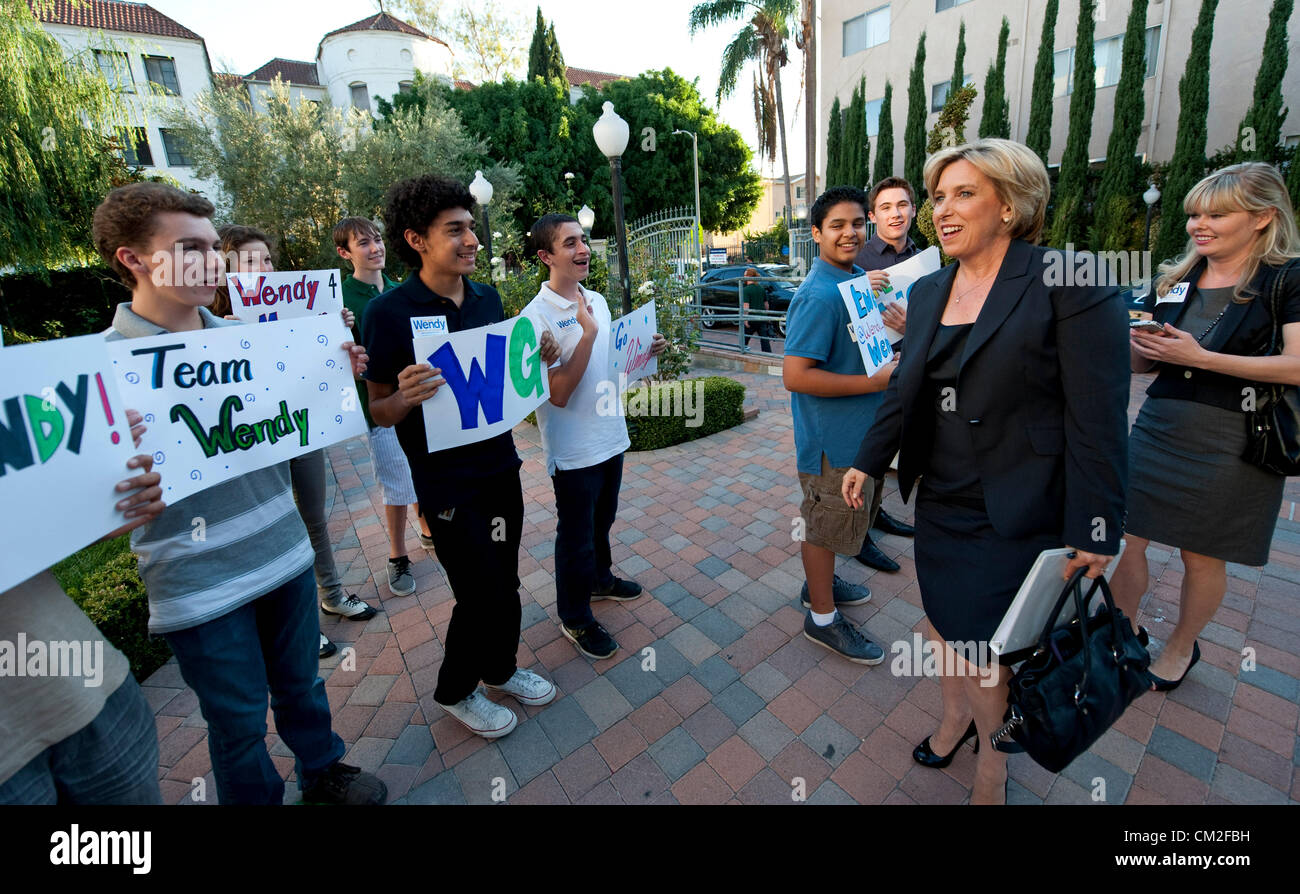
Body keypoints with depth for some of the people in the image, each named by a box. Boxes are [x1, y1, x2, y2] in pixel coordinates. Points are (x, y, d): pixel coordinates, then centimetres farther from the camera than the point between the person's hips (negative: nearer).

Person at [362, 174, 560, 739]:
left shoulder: (487, 298, 4)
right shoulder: (389, 312, -14)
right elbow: (378, 413, -9)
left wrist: (539, 357, -4)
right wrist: (406, 397, -31)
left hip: (501, 466, 6)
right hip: (447, 481, -6)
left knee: (504, 581, 17)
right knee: (484, 595, 1)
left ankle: (500, 669, 43)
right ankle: (455, 692, 31)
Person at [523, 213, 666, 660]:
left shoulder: (598, 300, 5)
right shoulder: (538, 315, -19)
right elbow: (559, 393, -23)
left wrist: (643, 351, -1)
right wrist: (587, 334, -29)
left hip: (610, 435, 7)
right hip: (574, 449, -7)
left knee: (601, 521, 26)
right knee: (576, 536, 9)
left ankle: (600, 578, 50)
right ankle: (575, 618, 30)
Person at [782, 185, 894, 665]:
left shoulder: (862, 279, 8)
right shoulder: (818, 295, -22)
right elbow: (795, 376, -28)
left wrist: (895, 357, 3)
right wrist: (875, 382, -24)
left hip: (863, 428, 9)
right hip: (832, 437, -9)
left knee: (845, 515, 24)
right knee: (825, 525, 6)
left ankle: (820, 582, 45)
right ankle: (822, 617, 25)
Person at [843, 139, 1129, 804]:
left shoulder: (1068, 280, -12)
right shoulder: (926, 291, 7)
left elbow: (1097, 416, -14)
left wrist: (1094, 529, -14)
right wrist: (868, 461, 13)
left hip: (1017, 516, -5)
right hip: (940, 500, 6)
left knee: (980, 648, 5)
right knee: (942, 623, 18)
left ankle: (991, 774, 35)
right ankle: (955, 716, 48)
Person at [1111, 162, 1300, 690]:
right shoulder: (1175, 279, 10)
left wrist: (1200, 357, -21)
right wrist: (1131, 345, -8)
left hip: (1228, 443, -4)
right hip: (1156, 429, 4)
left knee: (1201, 556, 9)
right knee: (1125, 541, 2)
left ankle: (1182, 647, 32)